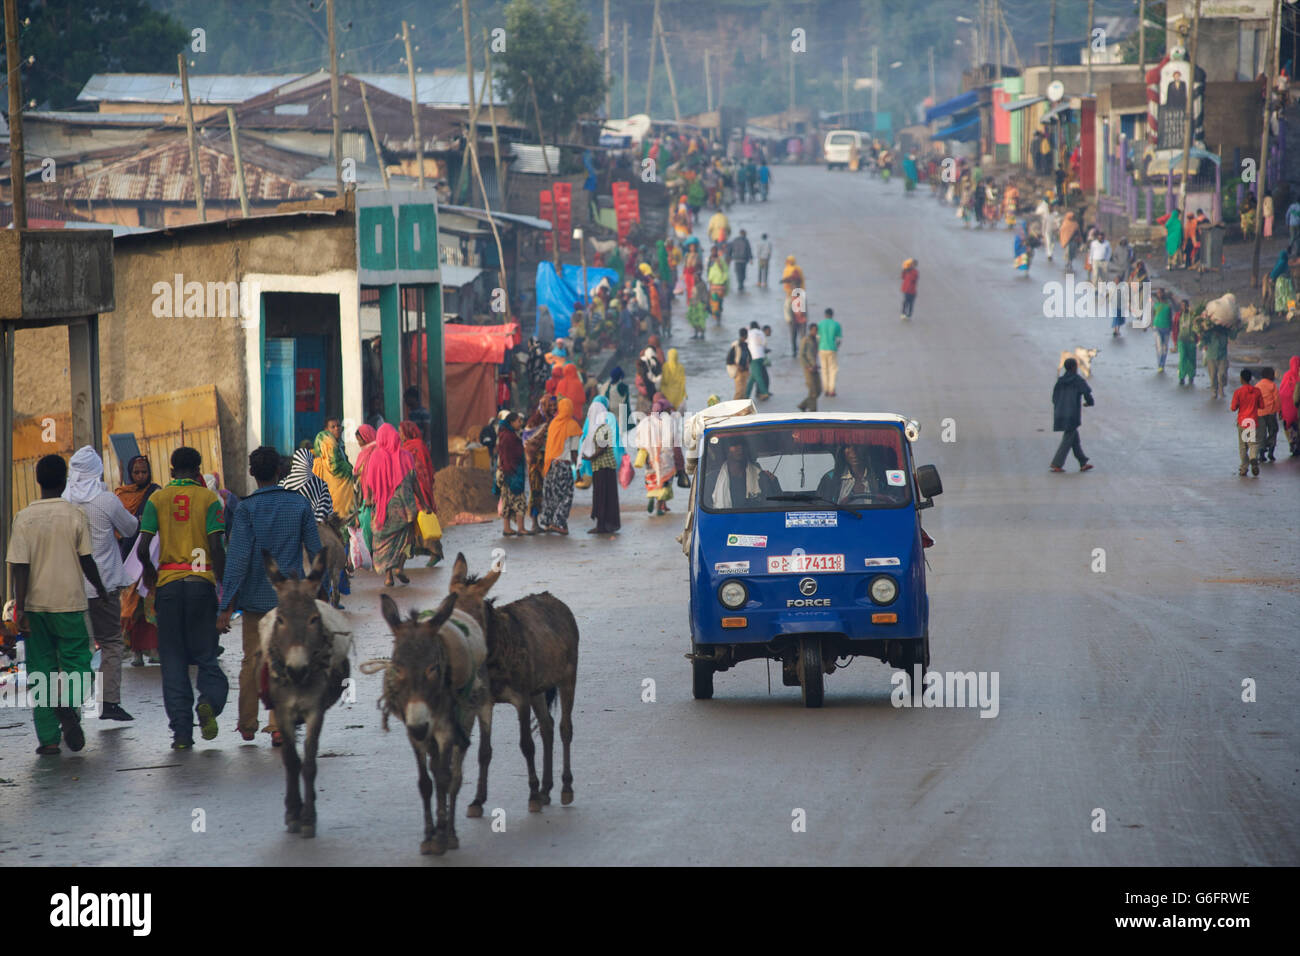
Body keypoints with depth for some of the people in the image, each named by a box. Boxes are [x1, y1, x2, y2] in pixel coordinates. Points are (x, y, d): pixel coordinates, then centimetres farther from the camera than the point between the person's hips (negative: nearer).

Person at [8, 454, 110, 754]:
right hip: (69, 601, -1)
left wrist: (20, 608, -8)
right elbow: (86, 560, 0)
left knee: (40, 670, 8)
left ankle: (47, 737, 4)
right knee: (76, 662, 9)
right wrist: (100, 589, 17)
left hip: (35, 604, 1)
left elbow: (19, 567, -7)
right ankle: (68, 706, -20)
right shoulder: (75, 515, -5)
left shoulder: (24, 518, -2)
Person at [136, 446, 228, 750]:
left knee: (173, 659, 6)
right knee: (206, 653, 10)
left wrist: (149, 571, 18)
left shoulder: (157, 499, 4)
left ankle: (181, 731, 1)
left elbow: (143, 547, -2)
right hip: (201, 583, -1)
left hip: (169, 584, 1)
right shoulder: (209, 499, 0)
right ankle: (209, 700, -20)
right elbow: (216, 547, -8)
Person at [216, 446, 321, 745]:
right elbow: (315, 550, 2)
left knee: (252, 659, 12)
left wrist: (226, 607, -12)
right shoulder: (300, 504, -1)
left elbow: (238, 559, -13)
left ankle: (247, 724, 22)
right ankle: (278, 726, -6)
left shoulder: (247, 509, -8)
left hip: (255, 595, -1)